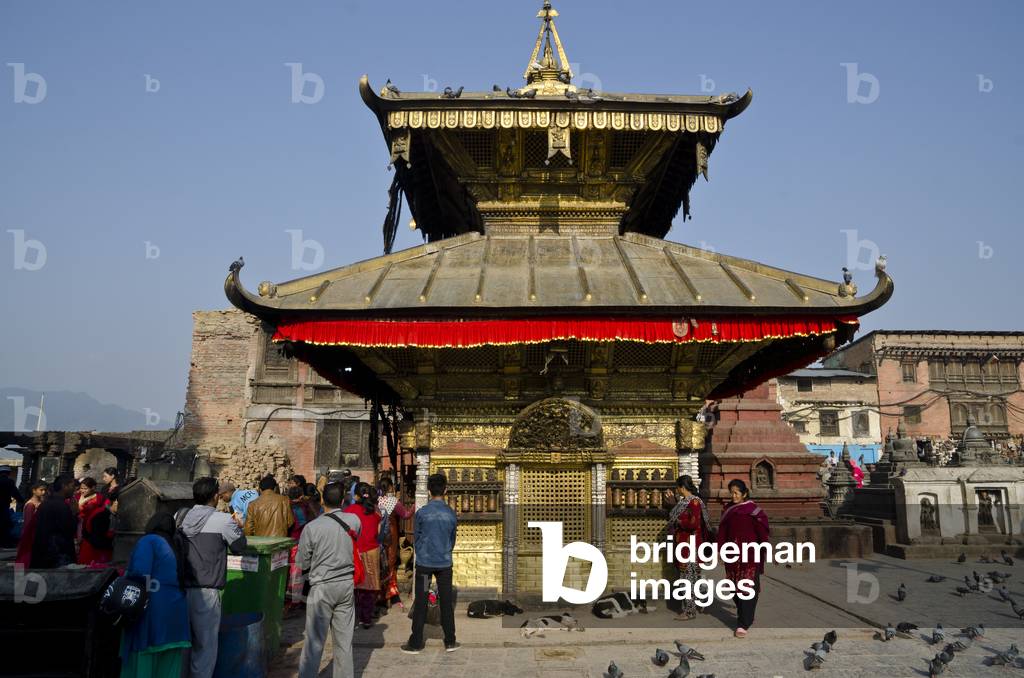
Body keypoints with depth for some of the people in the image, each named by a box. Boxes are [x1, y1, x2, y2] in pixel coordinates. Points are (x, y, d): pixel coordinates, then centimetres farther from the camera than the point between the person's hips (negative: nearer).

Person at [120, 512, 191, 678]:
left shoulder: (148, 541, -3)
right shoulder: (175, 547, 17)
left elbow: (139, 573, -15)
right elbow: (181, 581, 11)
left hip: (153, 610, -7)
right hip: (175, 609, 7)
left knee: (142, 662, 0)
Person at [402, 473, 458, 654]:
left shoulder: (422, 513, -10)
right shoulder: (451, 513, -3)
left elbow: (415, 538, 2)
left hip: (424, 563, -2)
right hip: (445, 563, 2)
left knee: (420, 603, 5)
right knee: (446, 602, 10)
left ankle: (415, 643, 11)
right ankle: (450, 642, 17)